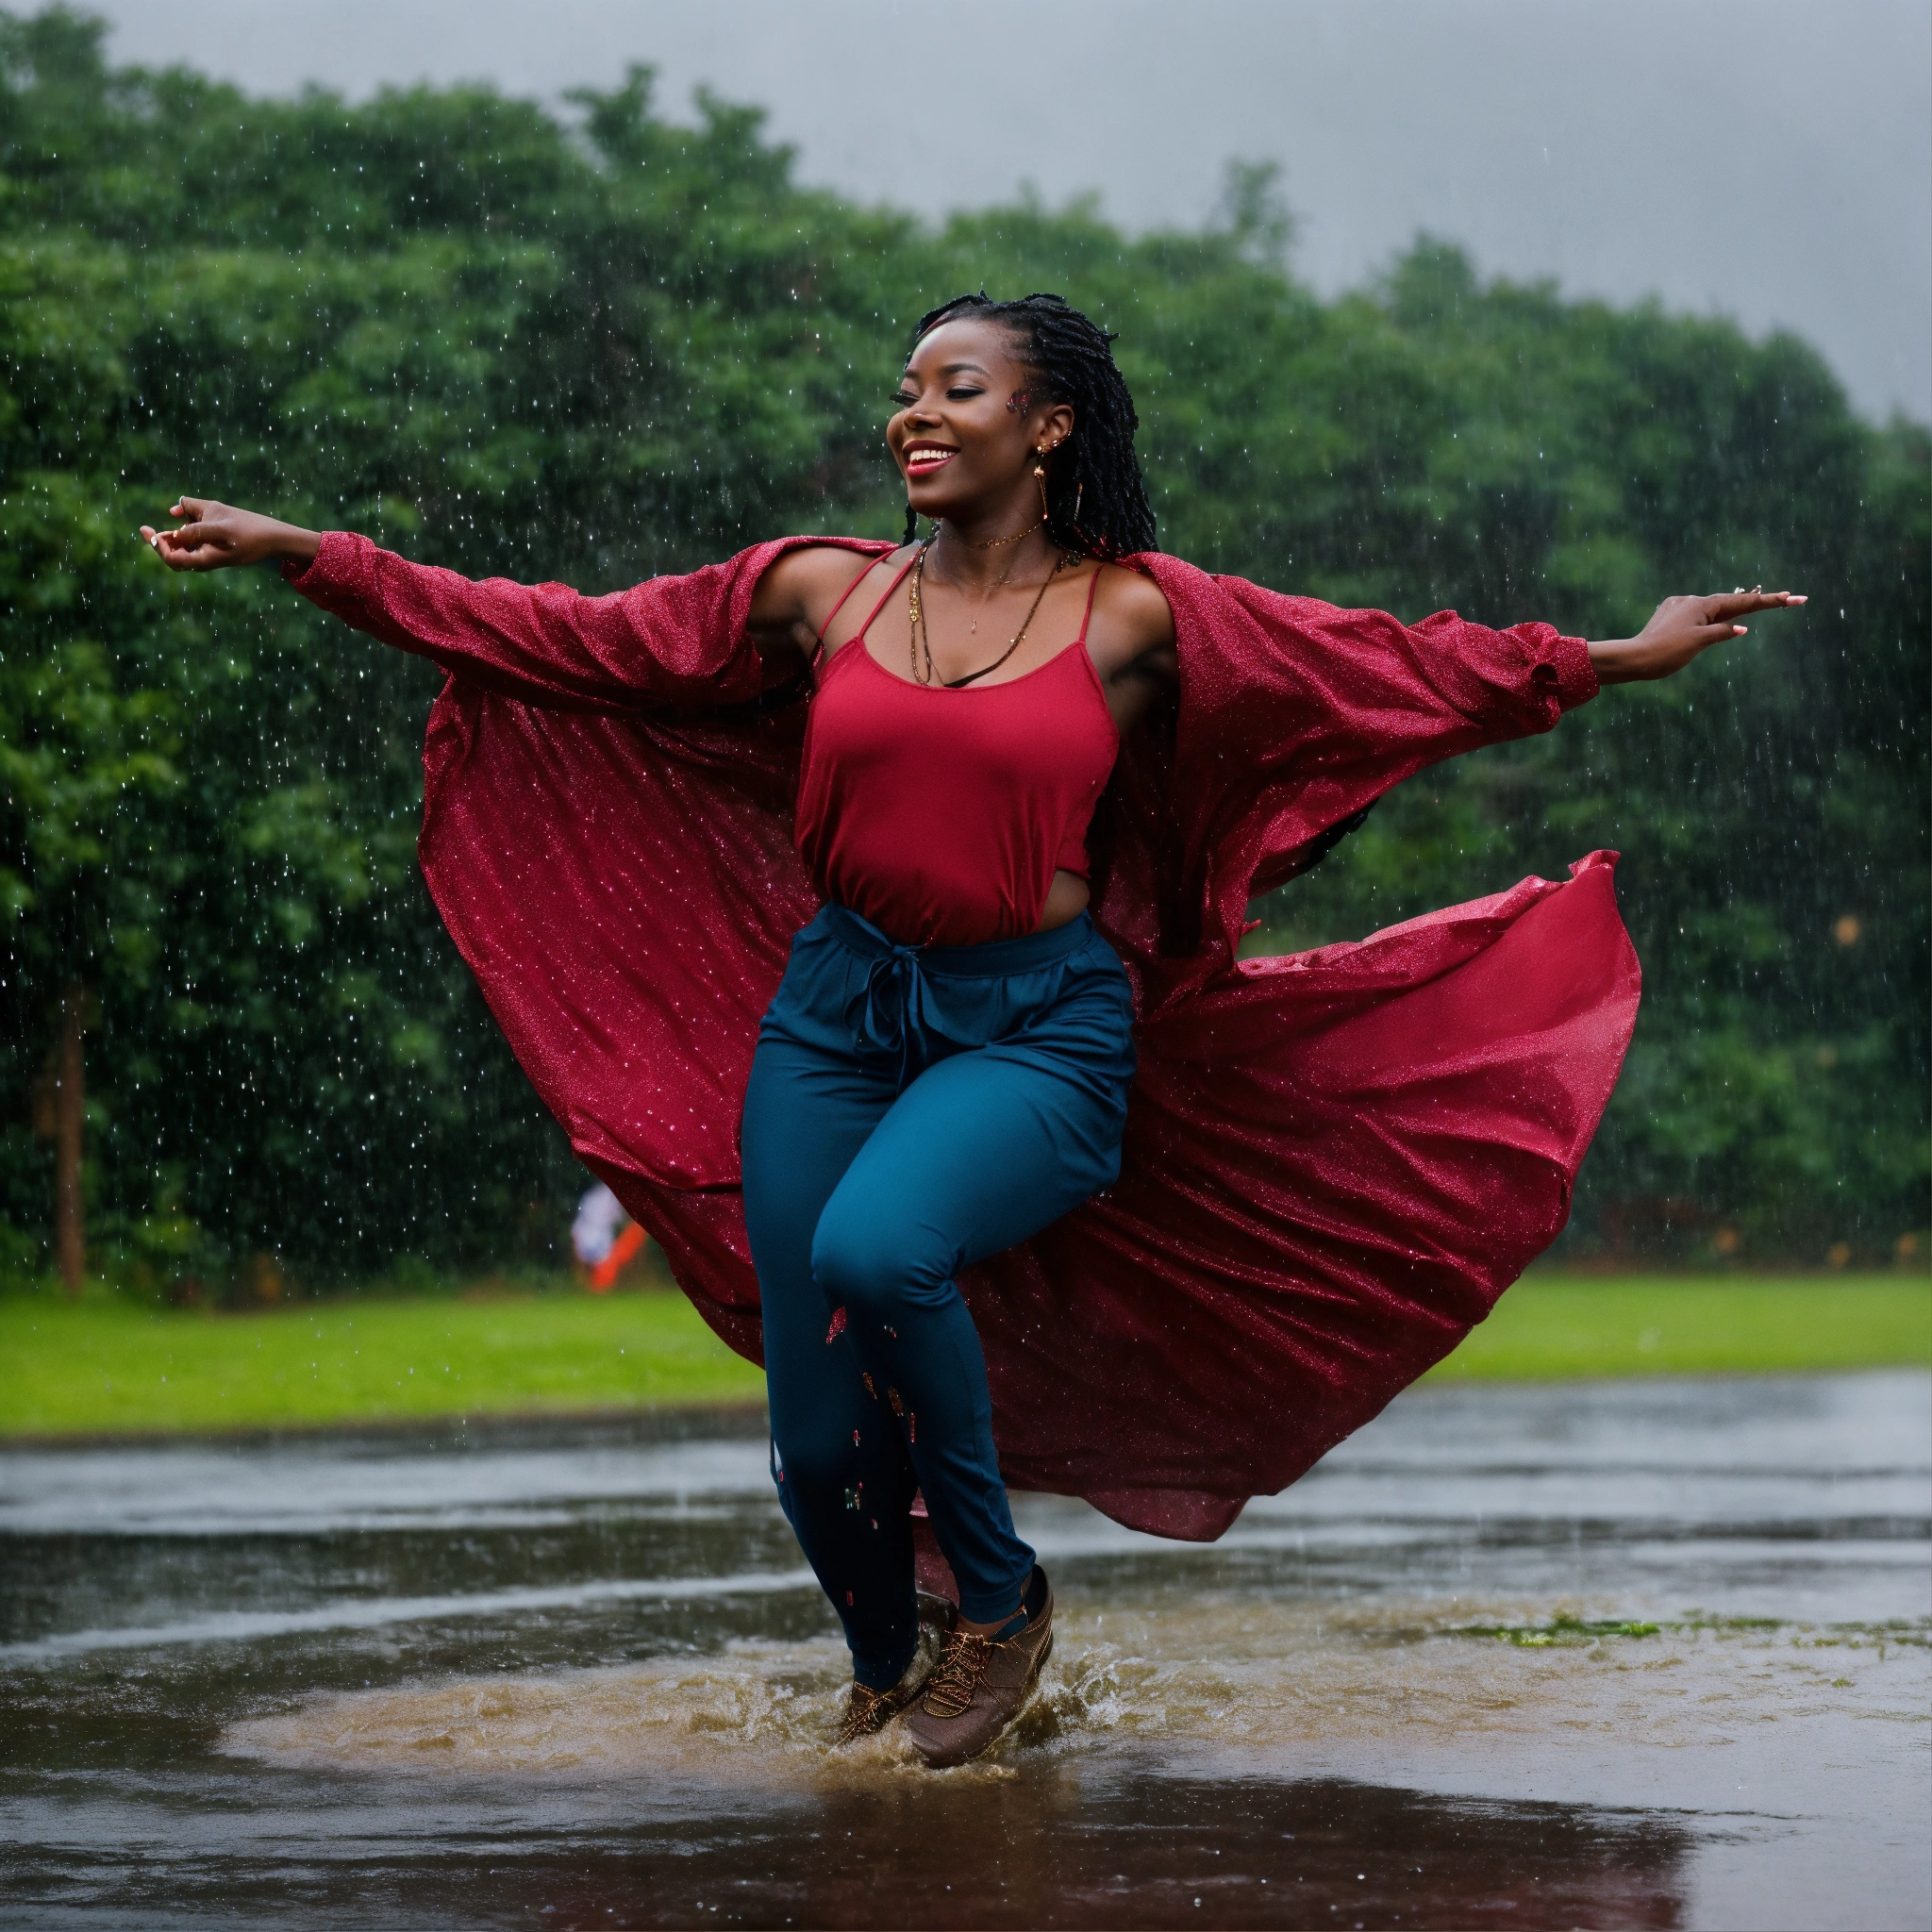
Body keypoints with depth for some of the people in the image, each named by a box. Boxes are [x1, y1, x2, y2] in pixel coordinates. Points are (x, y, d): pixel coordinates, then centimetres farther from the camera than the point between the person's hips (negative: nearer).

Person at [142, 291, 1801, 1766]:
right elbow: (563, 639, 8)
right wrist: (307, 556, 5)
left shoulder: (1136, 620, 2)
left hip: (1040, 1028, -3)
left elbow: (1389, 665, 6)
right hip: (832, 1011, 3)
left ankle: (1005, 1594, -9)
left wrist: (1619, 658, 2)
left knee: (876, 1251, -33)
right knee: (819, 1446, -2)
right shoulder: (821, 594, 7)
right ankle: (886, 1679, 30)